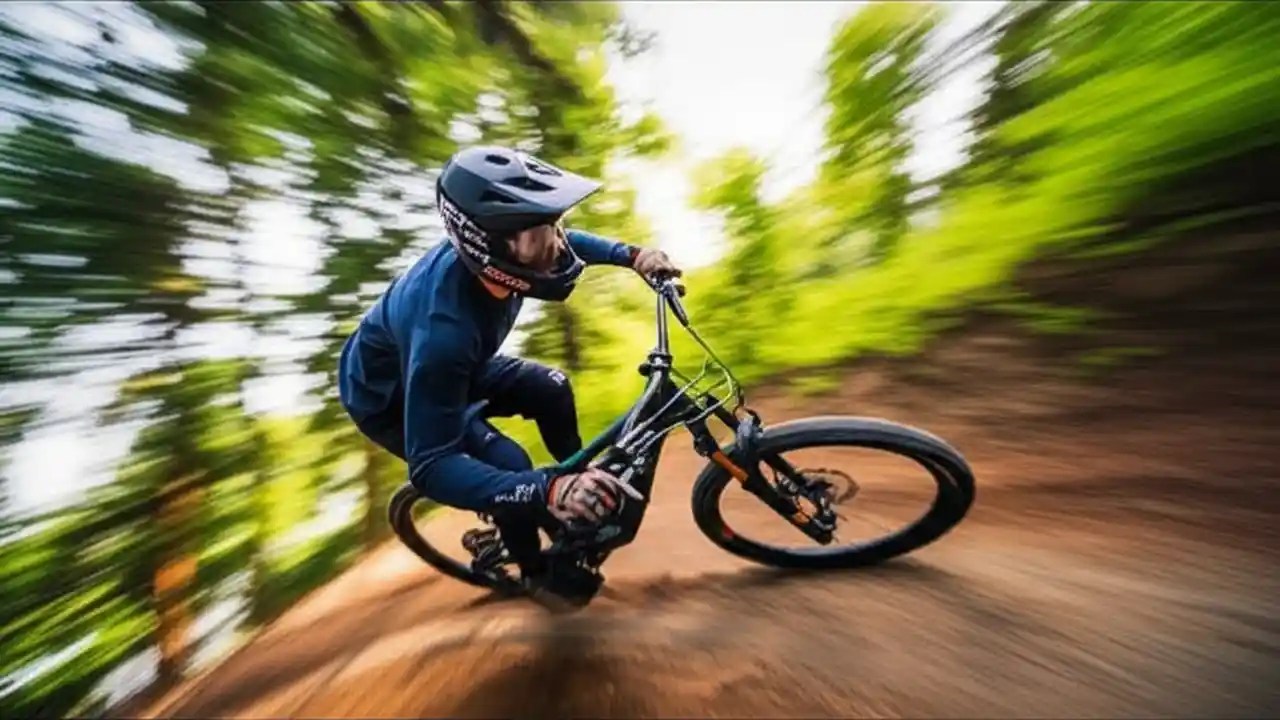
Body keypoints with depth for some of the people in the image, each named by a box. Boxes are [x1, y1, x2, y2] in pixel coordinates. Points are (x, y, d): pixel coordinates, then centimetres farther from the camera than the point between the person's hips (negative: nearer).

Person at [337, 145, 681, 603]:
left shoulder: (489, 254, -24)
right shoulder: (443, 326, -44)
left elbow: (562, 243, -1)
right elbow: (429, 468, -40)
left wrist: (632, 255, -14)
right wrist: (548, 491, -52)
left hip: (456, 367, 6)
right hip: (386, 397, -6)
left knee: (551, 389, -8)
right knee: (507, 465, -20)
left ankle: (585, 491, 18)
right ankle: (537, 572, 12)